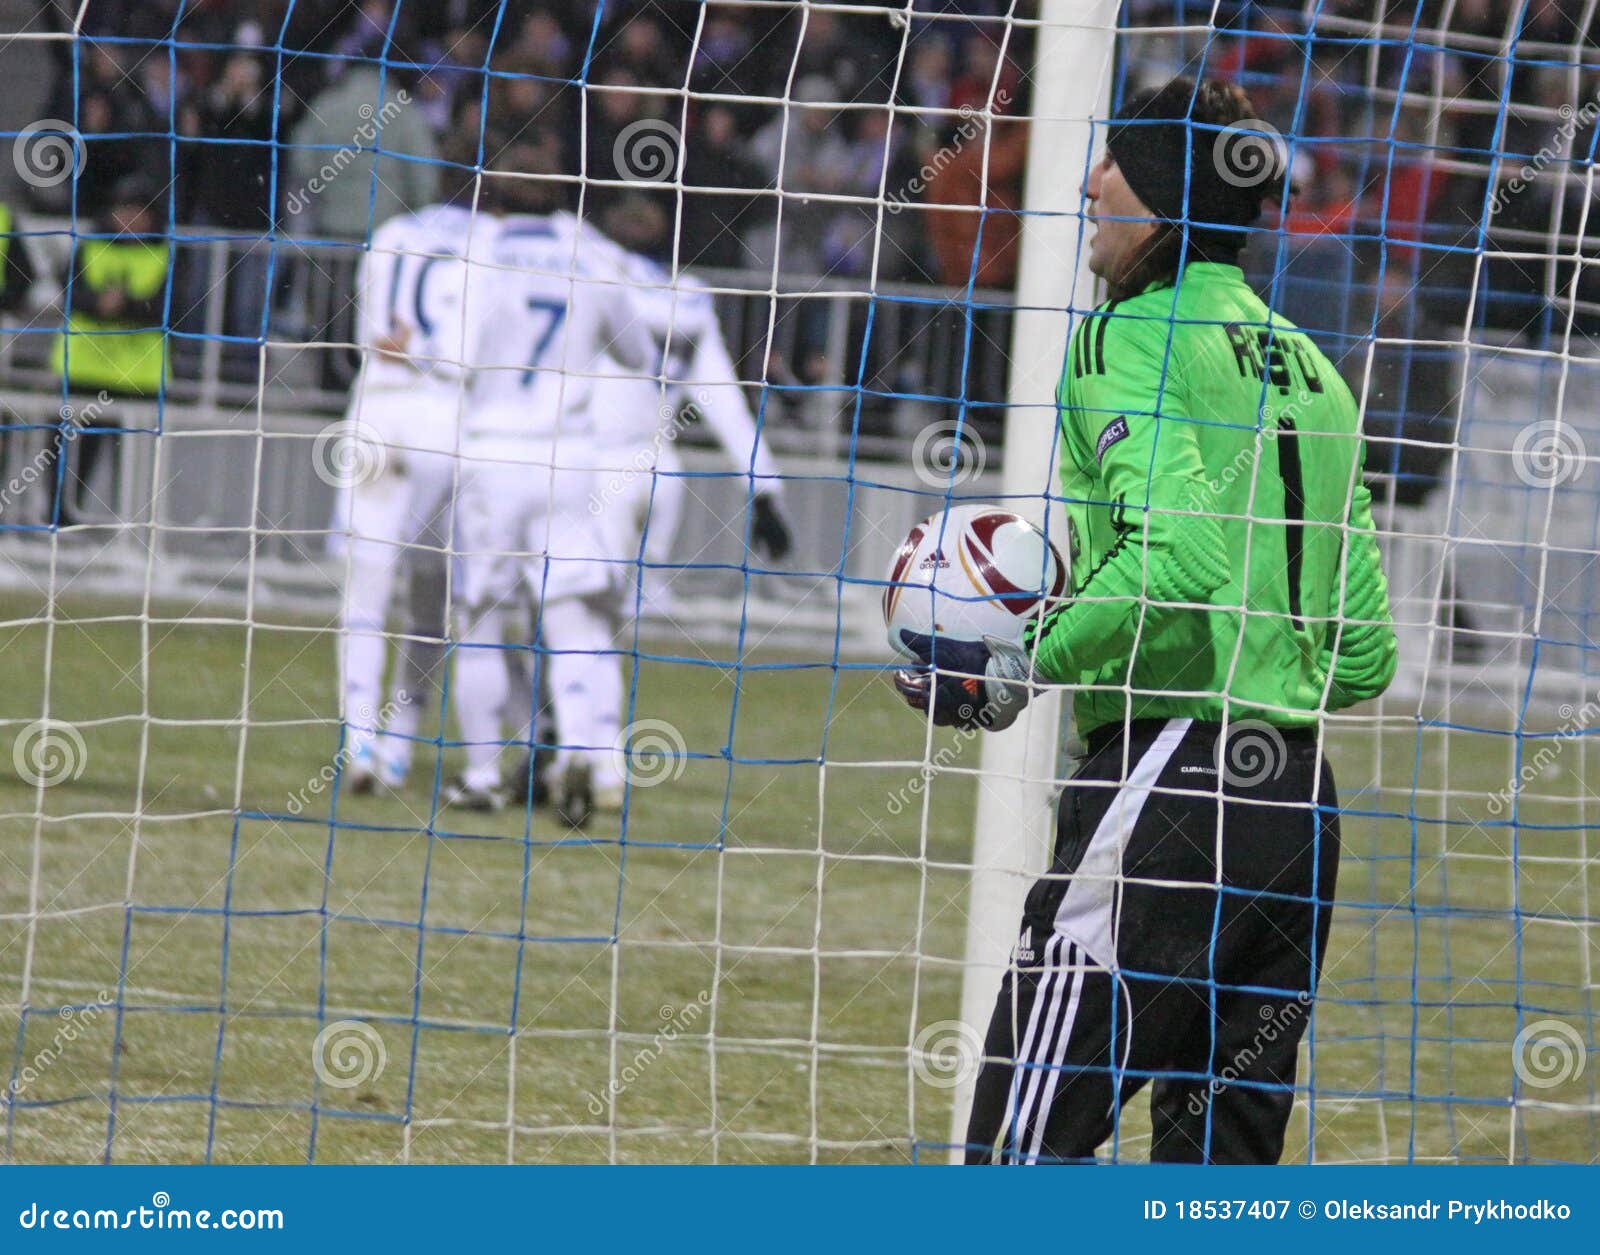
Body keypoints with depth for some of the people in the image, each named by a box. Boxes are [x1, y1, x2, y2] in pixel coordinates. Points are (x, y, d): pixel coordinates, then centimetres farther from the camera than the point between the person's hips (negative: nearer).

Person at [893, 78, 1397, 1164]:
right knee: (1220, 1168, 11)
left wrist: (1027, 664, -11)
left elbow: (1181, 554, -20)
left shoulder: (1133, 335, -4)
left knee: (1026, 1146, -10)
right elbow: (1364, 654, 17)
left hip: (1175, 775, -8)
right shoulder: (1305, 366, 19)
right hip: (1299, 794, 8)